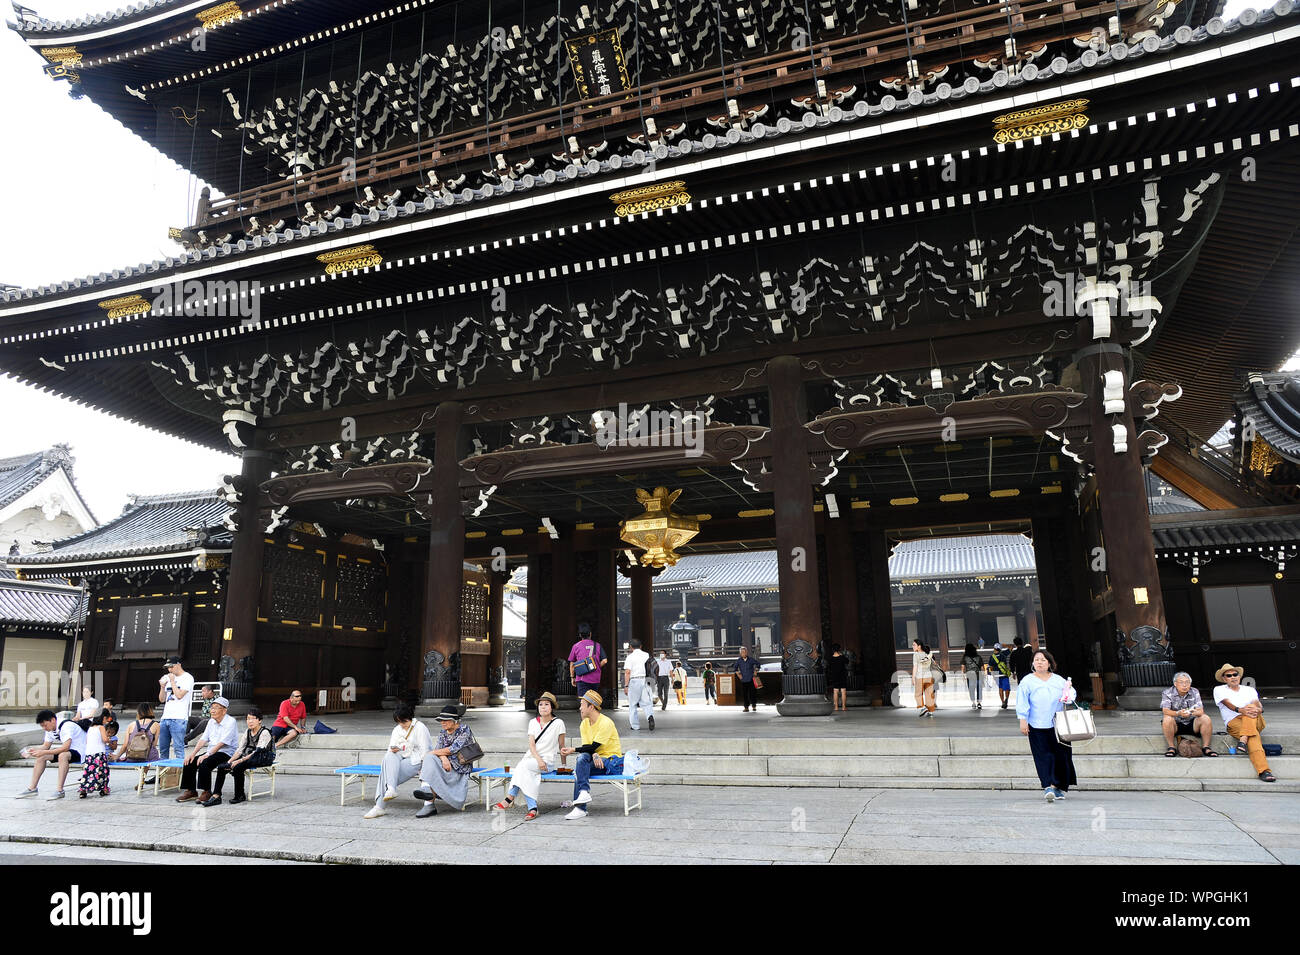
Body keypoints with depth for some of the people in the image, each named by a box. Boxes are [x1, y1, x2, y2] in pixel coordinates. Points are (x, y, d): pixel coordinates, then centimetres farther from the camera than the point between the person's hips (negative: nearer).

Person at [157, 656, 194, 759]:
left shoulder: (187, 678, -2)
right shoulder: (168, 678, 20)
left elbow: (179, 695, -13)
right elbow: (162, 700, 21)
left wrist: (172, 681, -4)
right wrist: (162, 687, 4)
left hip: (178, 718, -7)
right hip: (165, 717, 7)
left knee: (178, 747, -10)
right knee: (162, 748, 9)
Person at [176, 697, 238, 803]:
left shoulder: (231, 722, -12)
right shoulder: (211, 721, 14)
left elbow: (222, 743, -20)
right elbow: (203, 739, 9)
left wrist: (207, 755, -27)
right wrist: (193, 754, -5)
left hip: (226, 753, -8)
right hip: (211, 751, 8)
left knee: (204, 763, -29)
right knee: (190, 763, -10)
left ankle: (207, 792, -17)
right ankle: (191, 791, 2)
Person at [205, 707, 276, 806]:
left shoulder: (265, 733, -12)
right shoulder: (248, 732, 13)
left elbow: (257, 752, -20)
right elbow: (240, 749, 8)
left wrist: (240, 761, -27)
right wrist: (230, 761, -8)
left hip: (263, 758, -8)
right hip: (248, 756, 8)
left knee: (238, 767, -31)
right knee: (221, 767, -9)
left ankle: (240, 796, -16)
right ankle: (216, 796, -12)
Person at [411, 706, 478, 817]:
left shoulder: (464, 730, -7)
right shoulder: (443, 732, 15)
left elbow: (452, 749, -15)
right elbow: (438, 748, 3)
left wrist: (431, 753, -7)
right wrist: (443, 757, -21)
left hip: (460, 767, -6)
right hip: (446, 764, 6)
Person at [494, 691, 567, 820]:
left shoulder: (558, 723, 1)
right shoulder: (533, 722, 12)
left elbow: (561, 747, 6)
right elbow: (531, 744, 2)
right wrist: (539, 760, -15)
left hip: (549, 761, -3)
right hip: (532, 757, 4)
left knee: (523, 765, -30)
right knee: (525, 772, -31)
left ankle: (509, 799, -25)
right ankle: (532, 809, -35)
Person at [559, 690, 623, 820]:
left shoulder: (606, 723, -14)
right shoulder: (584, 724, 9)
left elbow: (593, 747, -17)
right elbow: (586, 747, -1)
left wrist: (573, 749, -15)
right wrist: (594, 755, -21)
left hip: (612, 762, -6)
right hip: (596, 760, 6)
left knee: (582, 759, -28)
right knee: (582, 756, -26)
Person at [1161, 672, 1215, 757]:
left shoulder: (1195, 692, 1)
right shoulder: (1167, 693, -8)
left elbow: (1201, 711, -10)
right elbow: (1165, 711, -21)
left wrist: (1195, 712, -36)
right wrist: (1178, 713, -42)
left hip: (1192, 725, 3)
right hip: (1175, 725, -3)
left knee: (1206, 719, -22)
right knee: (1167, 719, -34)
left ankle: (1206, 747, -12)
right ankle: (1172, 747, -22)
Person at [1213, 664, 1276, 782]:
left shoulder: (1250, 690, 23)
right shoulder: (1219, 690, 14)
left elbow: (1260, 707, 5)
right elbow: (1228, 704, -8)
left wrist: (1257, 709, -23)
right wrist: (1240, 710, -31)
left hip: (1256, 722, 2)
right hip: (1233, 723, -2)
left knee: (1251, 708, -32)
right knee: (1253, 735, -35)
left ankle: (1243, 741, -48)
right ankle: (1264, 771, -49)